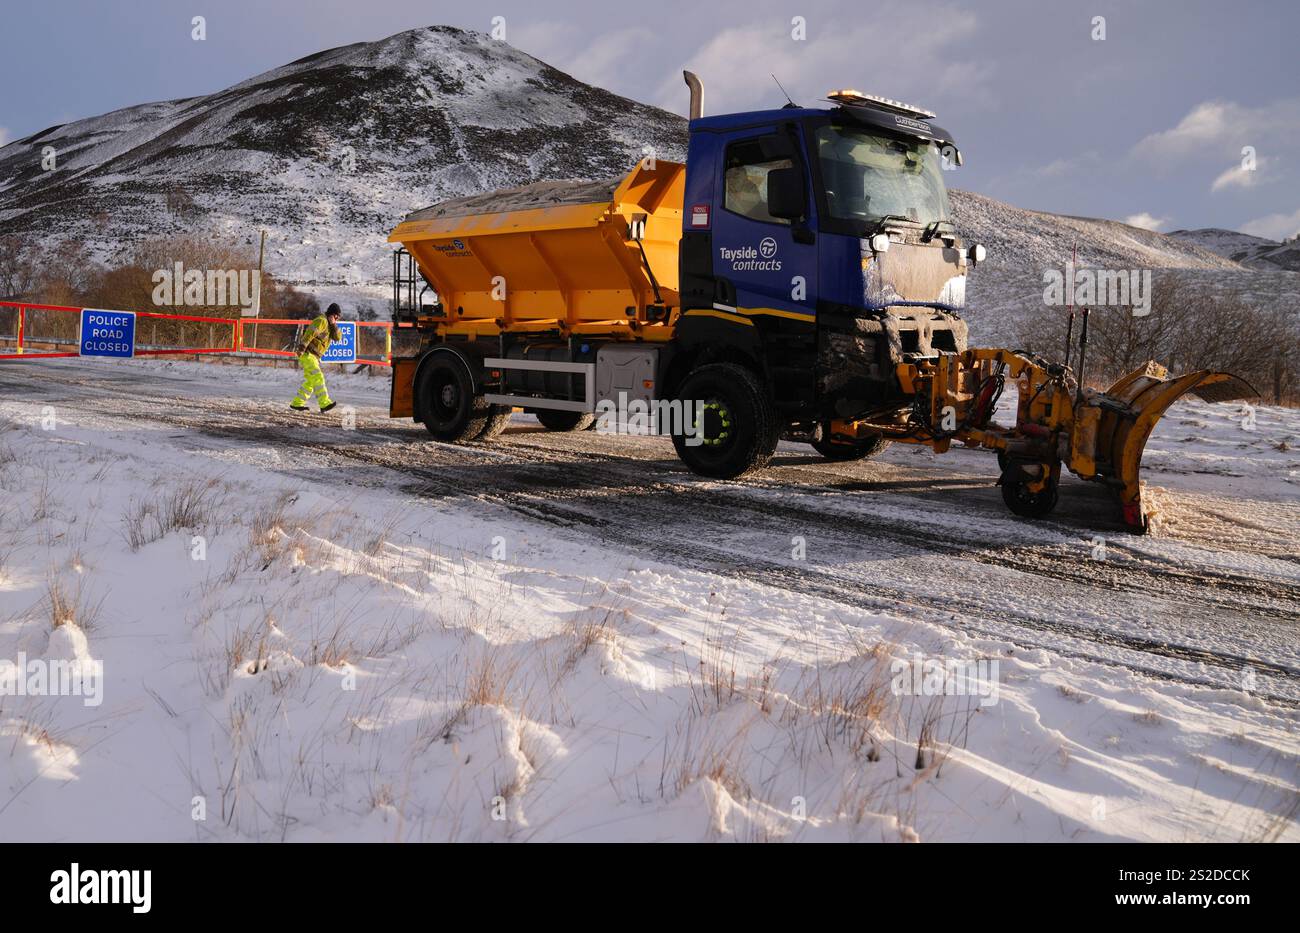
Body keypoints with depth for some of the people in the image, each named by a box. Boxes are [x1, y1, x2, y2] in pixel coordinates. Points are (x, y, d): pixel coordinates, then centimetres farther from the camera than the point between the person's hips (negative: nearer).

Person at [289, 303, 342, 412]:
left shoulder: (329, 326, 18)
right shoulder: (321, 321, -11)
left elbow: (338, 337, 5)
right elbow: (310, 333, -21)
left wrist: (334, 325, -9)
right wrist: (301, 347, -29)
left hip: (314, 356, 10)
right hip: (307, 354, -10)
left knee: (310, 381, 11)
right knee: (318, 377, -19)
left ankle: (297, 403, 17)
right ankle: (324, 403, -27)